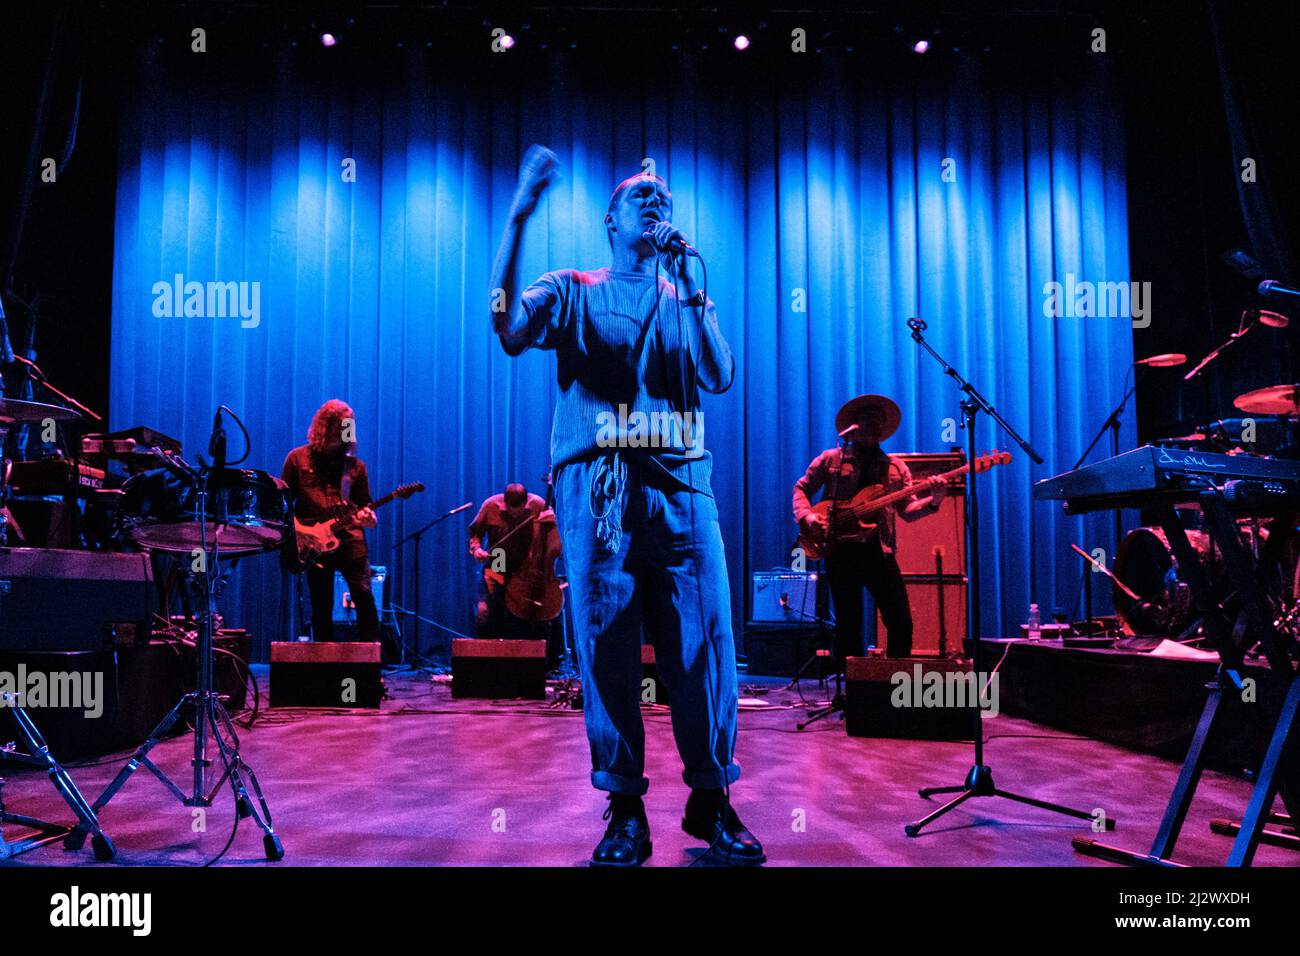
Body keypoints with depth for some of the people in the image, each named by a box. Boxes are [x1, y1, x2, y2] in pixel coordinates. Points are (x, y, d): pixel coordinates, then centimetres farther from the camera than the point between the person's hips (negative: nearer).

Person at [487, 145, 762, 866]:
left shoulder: (686, 298, 20)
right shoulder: (574, 291, 12)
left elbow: (719, 378, 2)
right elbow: (507, 329, -9)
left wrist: (688, 282, 0)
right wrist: (518, 217, -12)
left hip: (680, 488, 2)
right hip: (598, 489, -2)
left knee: (704, 645, -1)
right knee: (606, 650, -1)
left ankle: (711, 801, 14)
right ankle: (625, 811, 11)